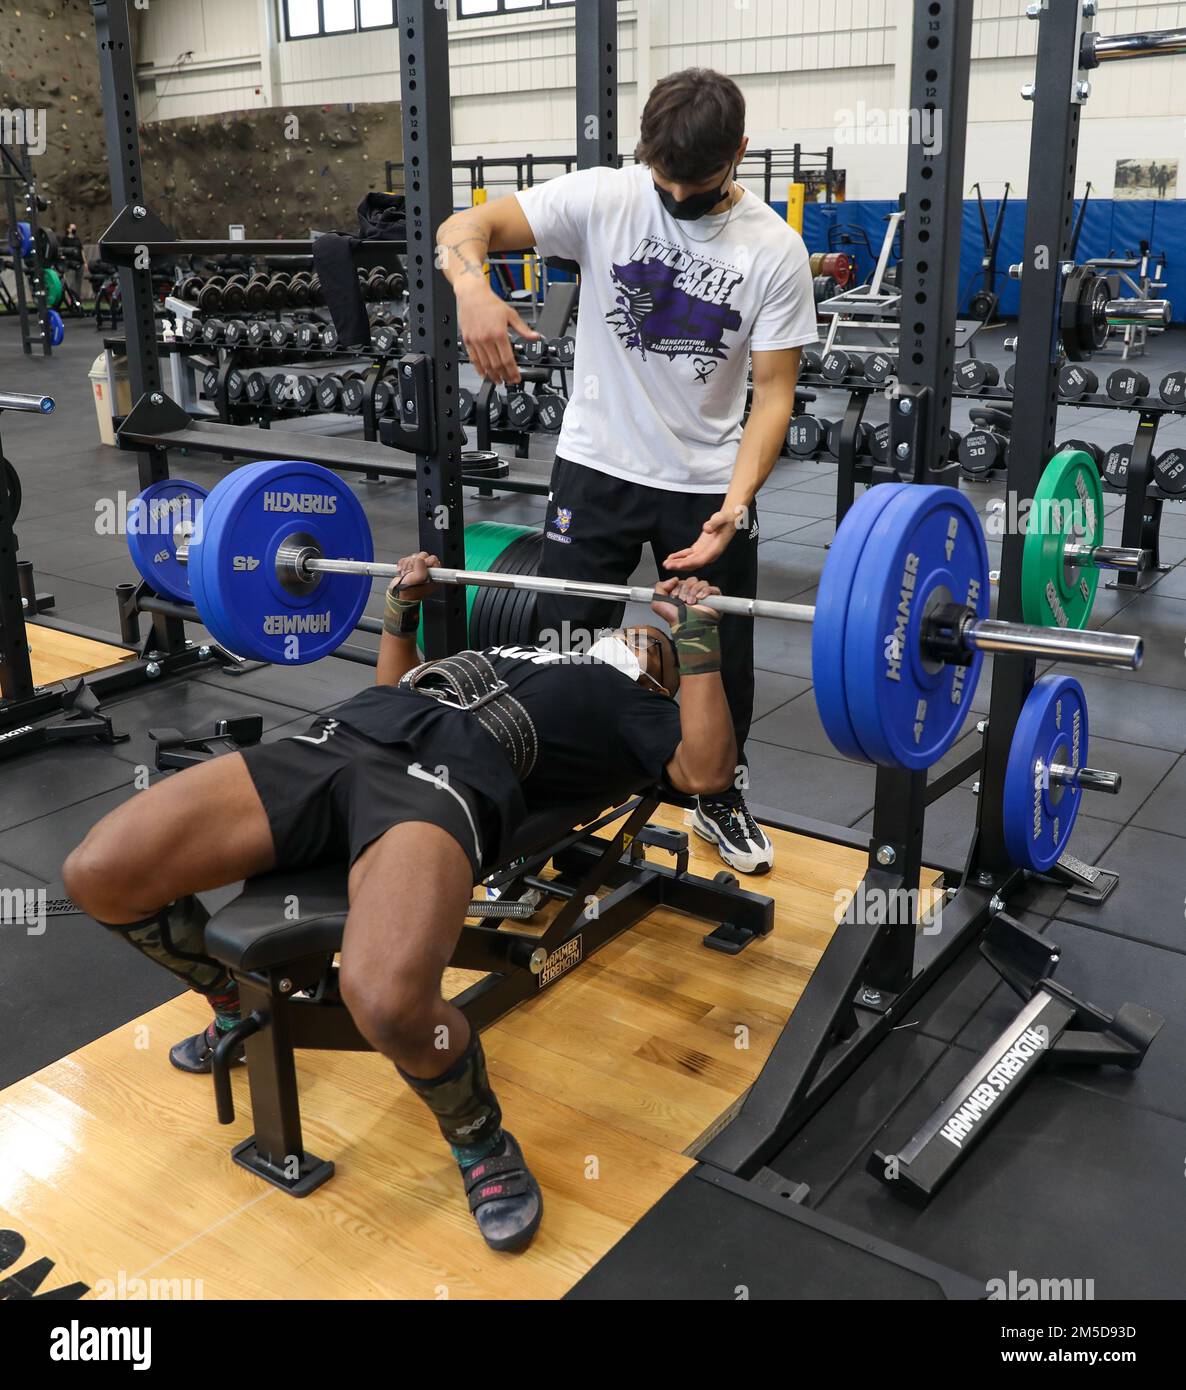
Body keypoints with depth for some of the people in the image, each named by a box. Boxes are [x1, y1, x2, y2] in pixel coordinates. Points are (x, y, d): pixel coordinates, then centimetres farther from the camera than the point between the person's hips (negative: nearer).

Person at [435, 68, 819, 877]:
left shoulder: (775, 250, -9)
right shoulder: (602, 198, -10)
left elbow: (774, 390, -9)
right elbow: (464, 225, -17)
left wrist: (737, 500, -23)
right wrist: (472, 283, -41)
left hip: (709, 483, 0)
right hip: (598, 467, 0)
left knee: (720, 655, 11)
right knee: (565, 648, 6)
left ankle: (722, 798, 34)